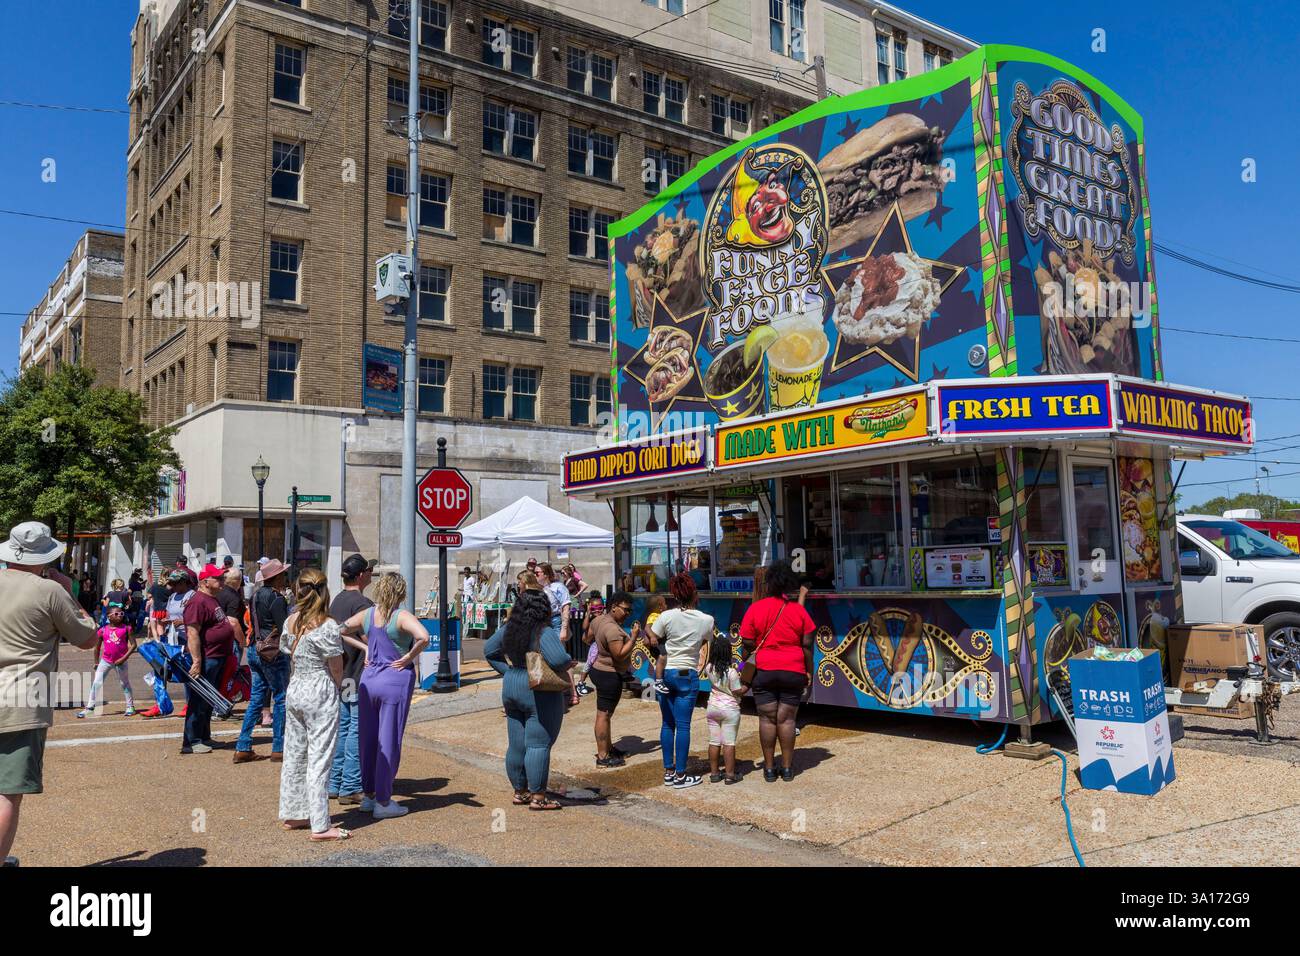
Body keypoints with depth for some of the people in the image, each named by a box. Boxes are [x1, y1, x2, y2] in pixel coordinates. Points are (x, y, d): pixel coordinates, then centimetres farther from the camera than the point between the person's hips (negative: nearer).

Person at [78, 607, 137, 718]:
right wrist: (96, 662, 12)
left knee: (125, 683, 11)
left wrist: (124, 658, -16)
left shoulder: (126, 628, -6)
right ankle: (89, 708, 5)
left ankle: (130, 707, 19)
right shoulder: (103, 630, -1)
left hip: (120, 661, -1)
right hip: (105, 660, 1)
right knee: (96, 683, -2)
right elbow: (97, 647, 9)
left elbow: (133, 644, -8)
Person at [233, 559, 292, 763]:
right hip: (273, 653, -8)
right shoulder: (277, 599, -16)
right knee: (280, 699, 2)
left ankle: (243, 748, 11)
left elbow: (254, 623, 16)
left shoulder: (256, 595, 10)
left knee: (256, 698, 12)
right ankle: (278, 748, 7)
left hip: (255, 650, 8)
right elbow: (284, 629, -17)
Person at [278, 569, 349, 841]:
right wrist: (337, 686, 9)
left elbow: (291, 656, 12)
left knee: (294, 755, 16)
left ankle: (292, 814, 27)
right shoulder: (327, 626, -17)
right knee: (319, 759, -2)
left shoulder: (290, 622, 3)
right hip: (320, 695, -7)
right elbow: (336, 668, -10)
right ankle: (320, 826, 3)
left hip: (294, 689, 7)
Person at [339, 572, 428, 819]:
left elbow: (341, 630, 13)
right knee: (388, 741, 2)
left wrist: (364, 647, 10)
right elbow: (423, 637, -30)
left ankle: (369, 794, 27)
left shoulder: (366, 615, 3)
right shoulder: (402, 616, -14)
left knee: (368, 738, 16)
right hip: (396, 680, -5)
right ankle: (383, 802, 10)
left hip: (369, 678, 6)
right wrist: (409, 657, -15)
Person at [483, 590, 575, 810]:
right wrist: (569, 663, -9)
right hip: (540, 694, -7)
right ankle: (538, 797, 2)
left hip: (511, 688, 8)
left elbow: (489, 650, 17)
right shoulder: (544, 633, -17)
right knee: (539, 745, -2)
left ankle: (519, 792, 24)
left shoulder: (508, 629, 6)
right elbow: (558, 659, -30)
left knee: (516, 744, 14)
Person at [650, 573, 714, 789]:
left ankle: (668, 772, 17)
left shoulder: (667, 616, -7)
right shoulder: (706, 620, -7)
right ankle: (680, 775, 5)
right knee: (683, 725, 1)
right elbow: (710, 643, 7)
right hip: (687, 675, -2)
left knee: (667, 724, 11)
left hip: (665, 673, 2)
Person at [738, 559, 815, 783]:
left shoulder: (755, 609, -4)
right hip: (793, 672, 1)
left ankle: (769, 768, 11)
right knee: (786, 719, 6)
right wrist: (809, 672, 9)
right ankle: (787, 768, 11)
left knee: (767, 719, 6)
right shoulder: (798, 609, 0)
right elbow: (807, 644, 0)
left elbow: (748, 645, -3)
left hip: (764, 670, -1)